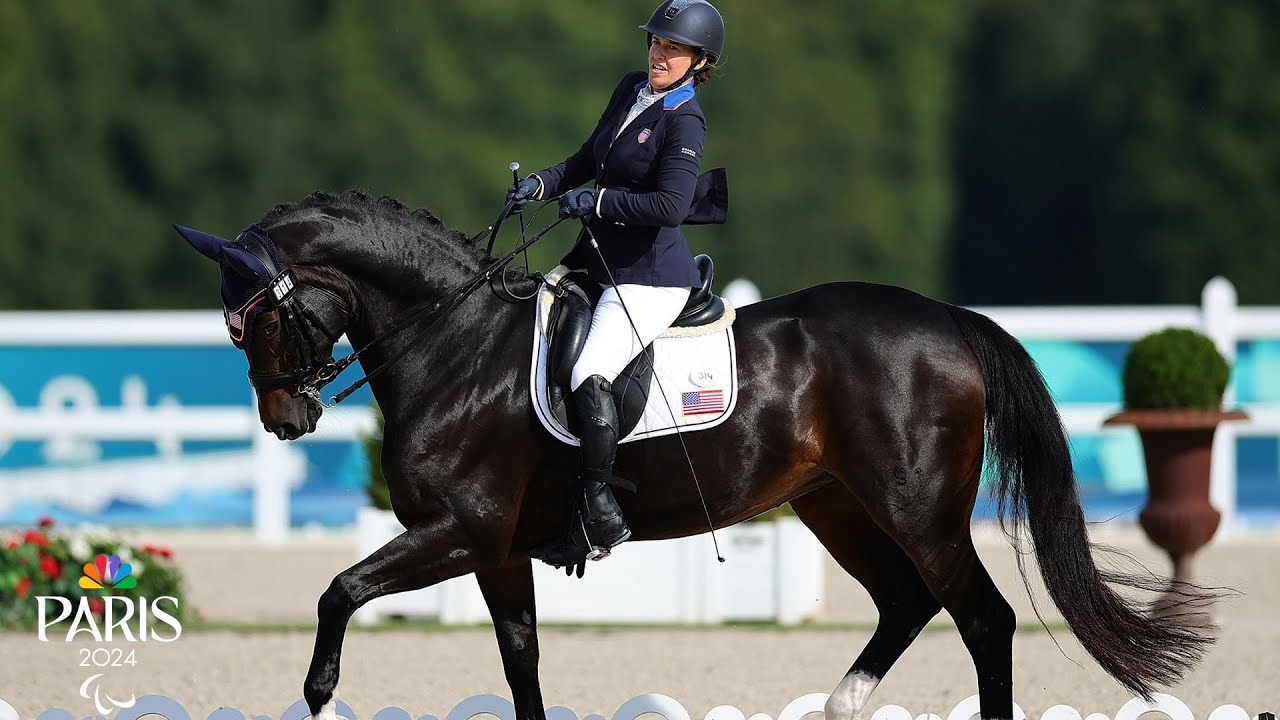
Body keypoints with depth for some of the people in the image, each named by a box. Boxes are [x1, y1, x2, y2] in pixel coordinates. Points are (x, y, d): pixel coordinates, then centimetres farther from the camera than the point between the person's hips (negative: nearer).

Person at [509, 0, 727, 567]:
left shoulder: (684, 121, -16)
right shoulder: (631, 90, 9)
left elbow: (670, 206, -26)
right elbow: (590, 158, 21)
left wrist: (596, 201, -19)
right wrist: (541, 184, 6)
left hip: (649, 275, -10)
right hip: (600, 255, 10)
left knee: (589, 377, -26)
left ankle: (600, 518, -19)